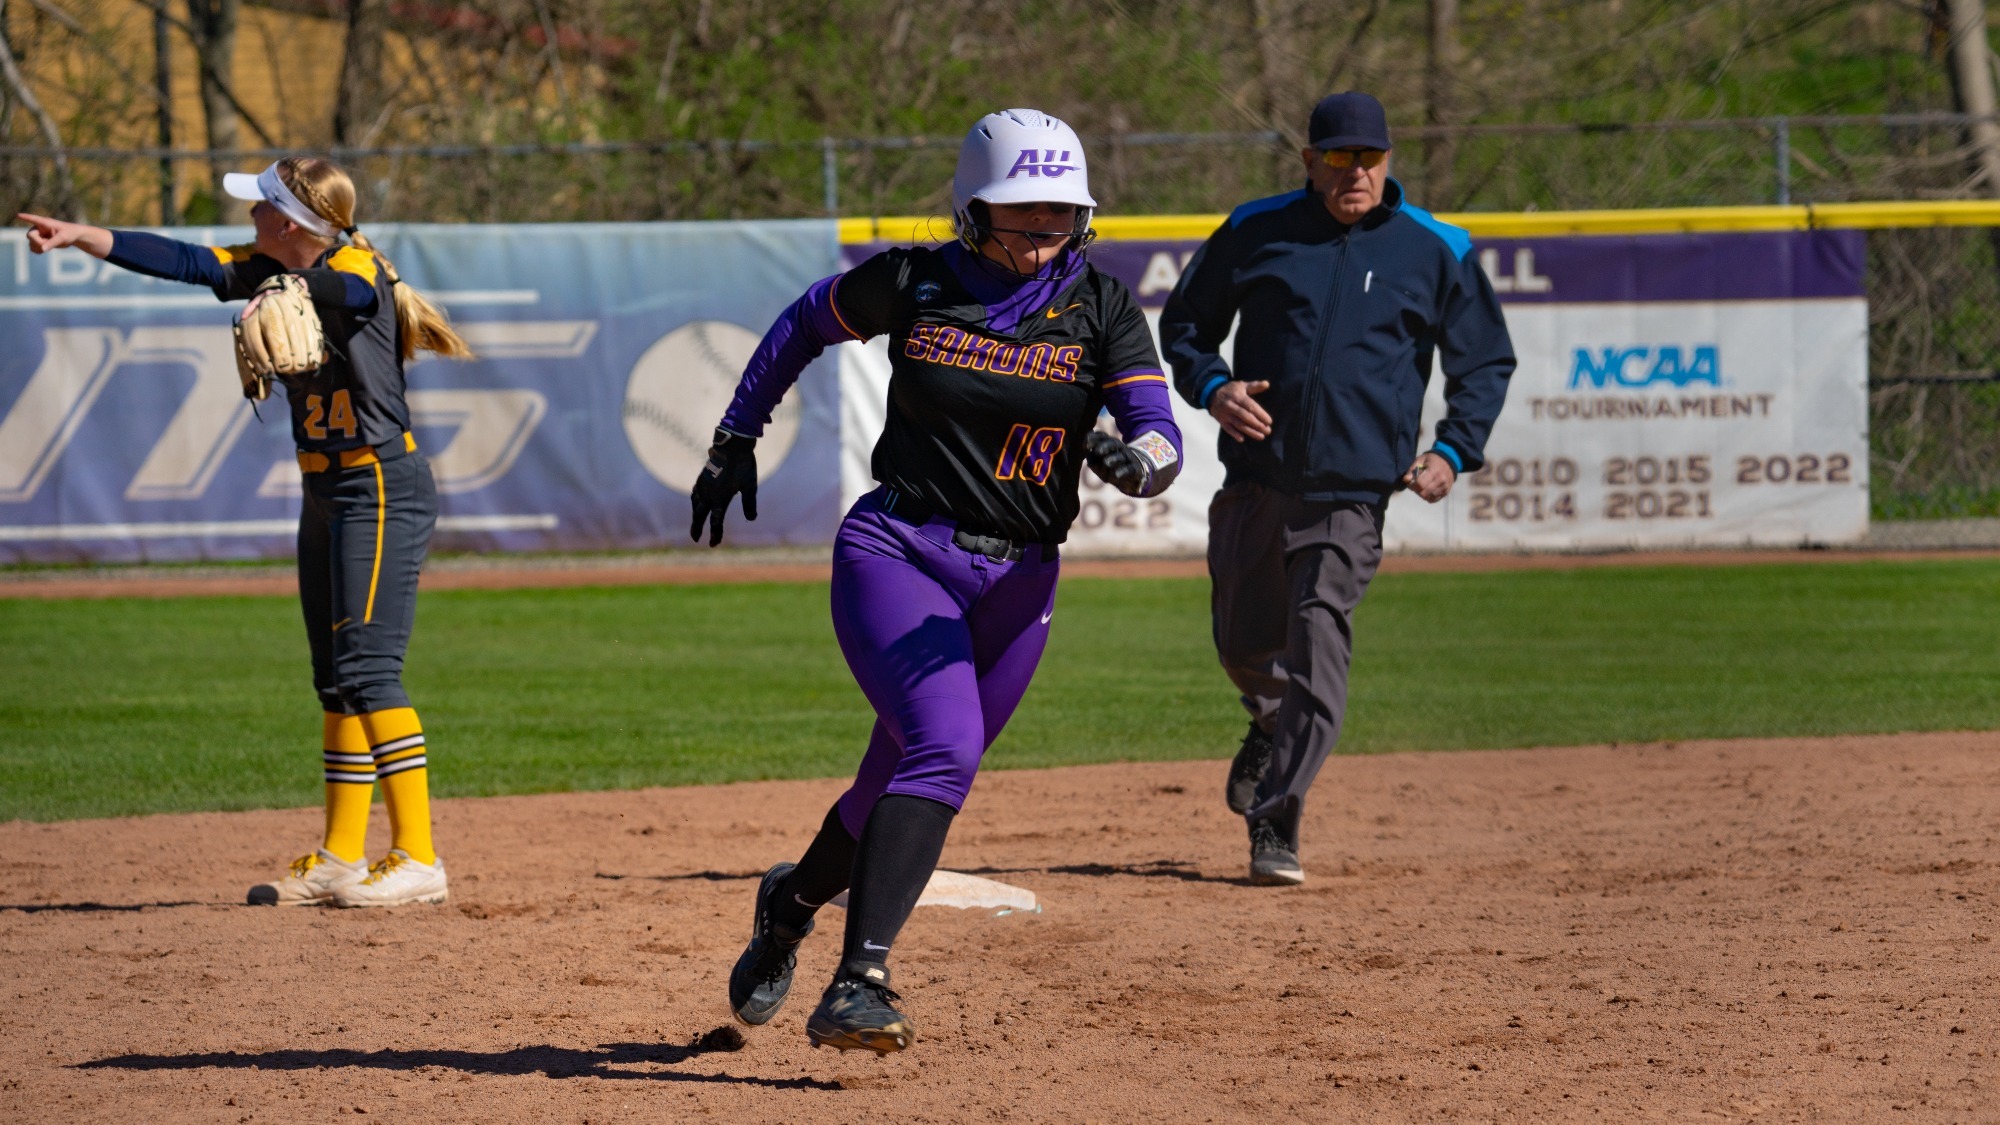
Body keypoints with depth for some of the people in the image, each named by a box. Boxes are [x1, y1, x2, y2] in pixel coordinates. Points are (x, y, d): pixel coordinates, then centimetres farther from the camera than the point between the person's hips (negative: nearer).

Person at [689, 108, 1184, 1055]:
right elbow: (807, 320, 17)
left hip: (1014, 585, 3)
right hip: (896, 551, -3)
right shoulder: (914, 284, -2)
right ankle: (858, 983, -32)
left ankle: (794, 901, 43)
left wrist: (1133, 459, -33)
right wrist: (736, 437, 18)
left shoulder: (1100, 308, 0)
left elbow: (1163, 440, -9)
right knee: (943, 746, -27)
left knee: (906, 785, 10)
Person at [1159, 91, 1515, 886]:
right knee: (1245, 646, 12)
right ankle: (1272, 724, 47)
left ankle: (1274, 827, -12)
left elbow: (1486, 362, 13)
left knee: (1317, 651, -15)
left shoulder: (1437, 253, 4)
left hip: (1351, 498, -2)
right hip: (1253, 484, 2)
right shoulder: (1255, 232, 5)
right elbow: (1183, 322, 14)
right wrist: (1212, 387, -7)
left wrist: (1454, 450, -2)